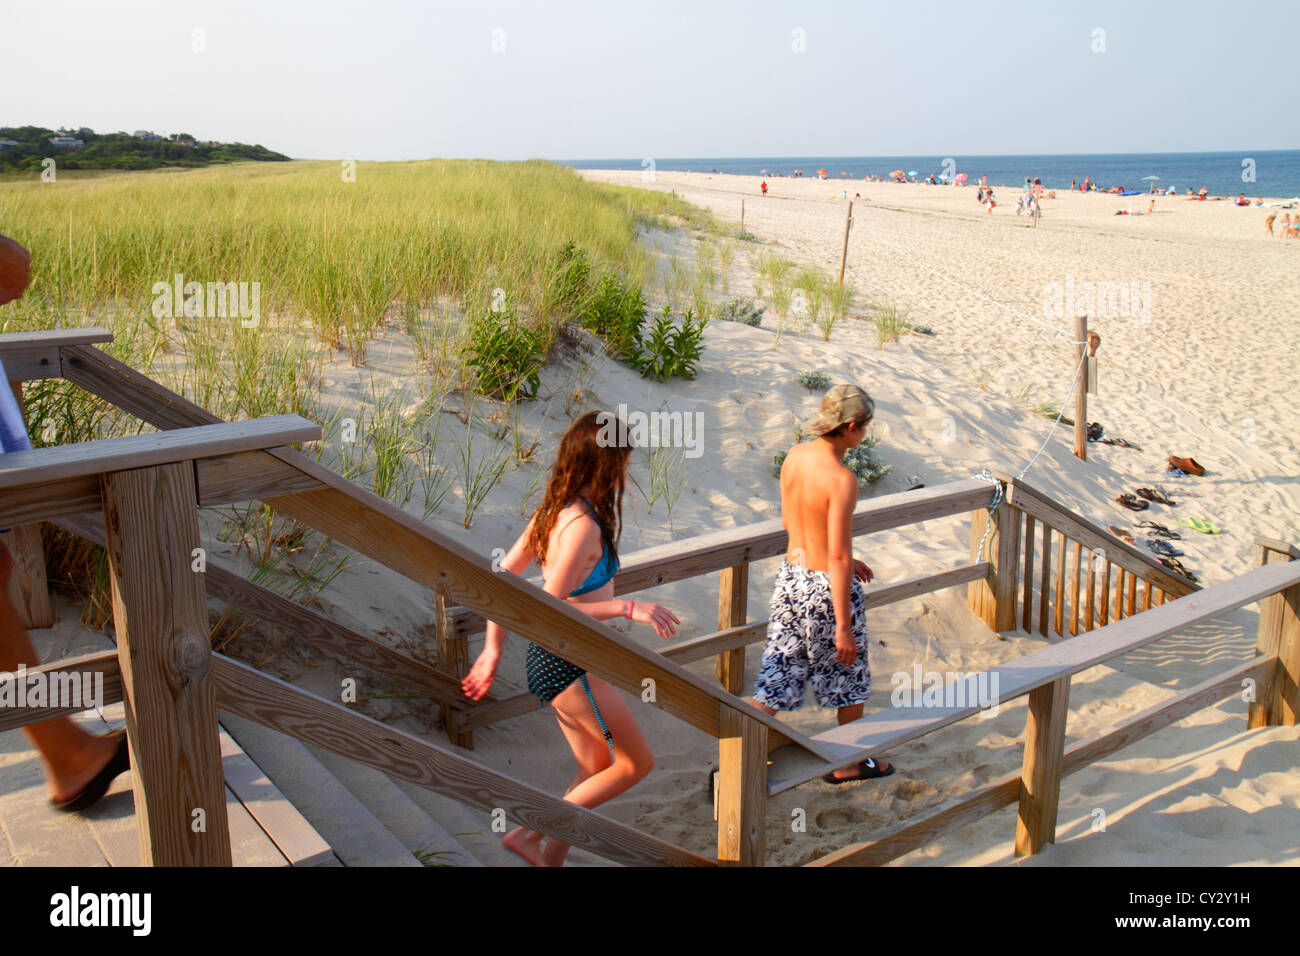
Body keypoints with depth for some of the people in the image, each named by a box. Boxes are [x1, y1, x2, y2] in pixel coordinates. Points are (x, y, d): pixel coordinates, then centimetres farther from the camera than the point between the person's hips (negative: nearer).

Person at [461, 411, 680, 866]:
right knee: (637, 762, 7)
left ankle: (549, 863, 26)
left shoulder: (553, 510, 4)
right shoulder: (583, 526, -23)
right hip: (569, 665, -9)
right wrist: (628, 608, -24)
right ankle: (532, 833, 8)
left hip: (549, 658, 9)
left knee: (596, 770, 19)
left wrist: (492, 651, 14)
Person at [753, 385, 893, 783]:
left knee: (778, 675, 15)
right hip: (826, 588, -6)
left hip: (790, 575, 6)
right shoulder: (842, 479, -24)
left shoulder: (794, 456, -1)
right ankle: (849, 763, 35)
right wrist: (843, 626, -16)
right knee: (849, 678, 17)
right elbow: (838, 558, -23)